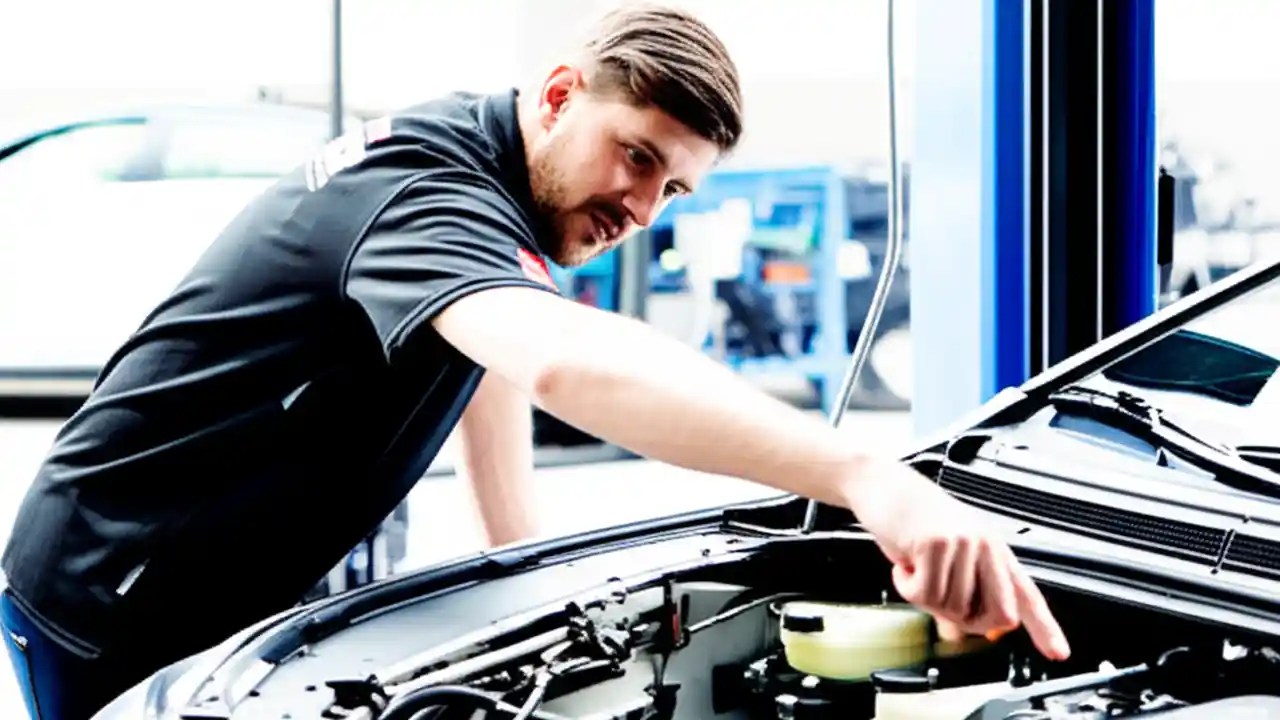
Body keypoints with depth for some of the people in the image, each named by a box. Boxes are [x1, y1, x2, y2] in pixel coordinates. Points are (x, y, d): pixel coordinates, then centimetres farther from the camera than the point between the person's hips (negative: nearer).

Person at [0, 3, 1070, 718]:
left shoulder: (472, 153, 1)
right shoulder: (425, 186, -31)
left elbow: (490, 352, 18)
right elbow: (562, 362, -52)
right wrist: (863, 476, -63)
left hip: (249, 597, 9)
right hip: (115, 616, -9)